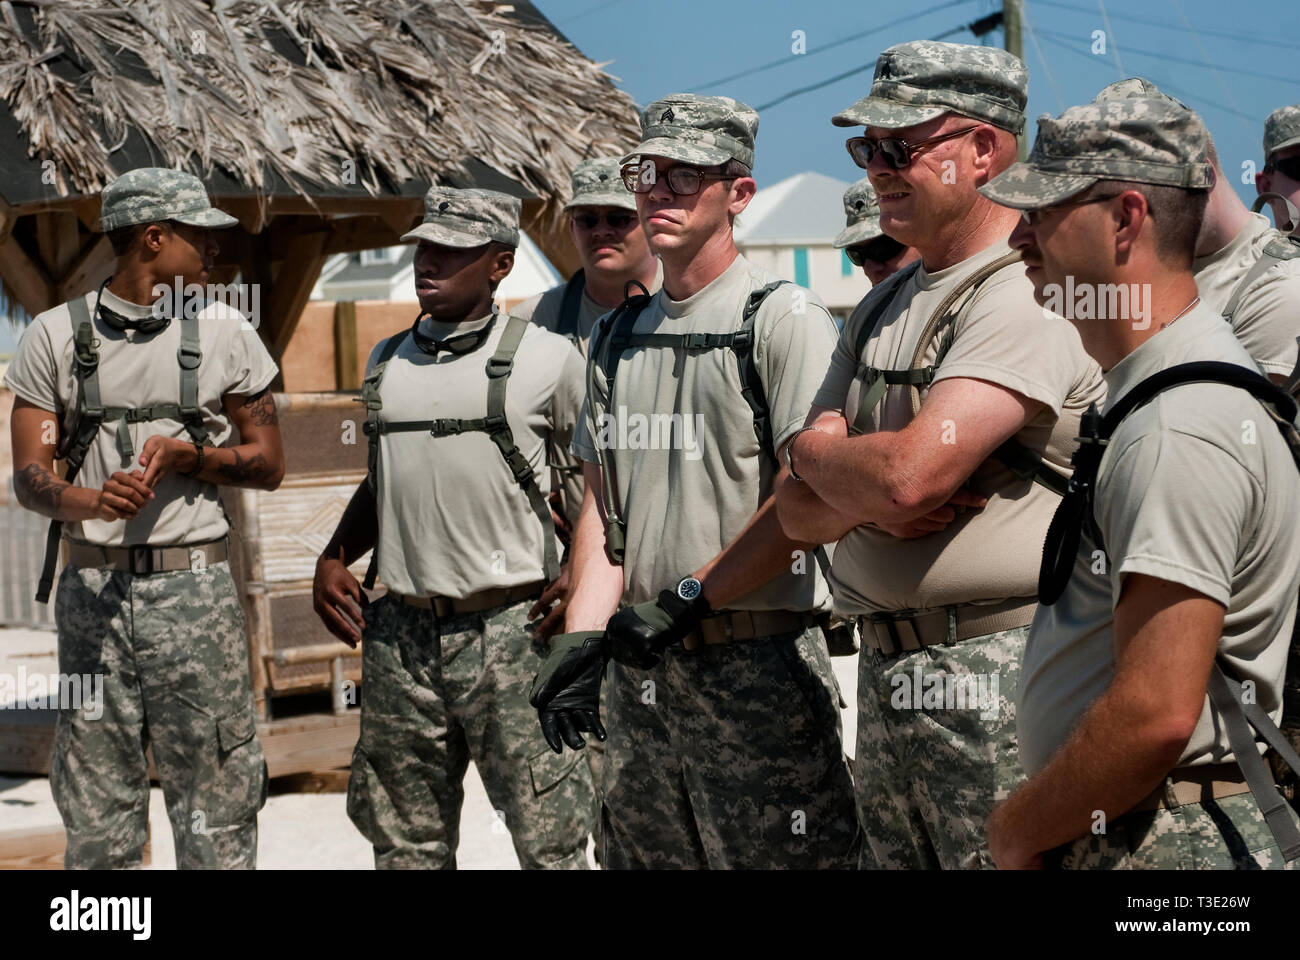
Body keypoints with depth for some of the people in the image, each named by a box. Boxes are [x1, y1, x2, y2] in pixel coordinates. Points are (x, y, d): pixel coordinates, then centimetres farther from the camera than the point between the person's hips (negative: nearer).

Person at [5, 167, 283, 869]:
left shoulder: (224, 333, 7)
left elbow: (268, 464, 10)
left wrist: (187, 455, -9)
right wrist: (91, 500, -21)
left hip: (193, 586, 0)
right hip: (91, 592, 0)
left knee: (215, 812, -2)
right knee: (95, 817, 4)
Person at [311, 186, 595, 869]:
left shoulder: (545, 359, -2)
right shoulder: (385, 363, 13)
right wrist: (334, 558, 10)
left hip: (509, 632, -5)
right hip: (400, 633, 5)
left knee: (550, 844, -3)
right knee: (405, 844, 12)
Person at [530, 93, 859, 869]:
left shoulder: (785, 318, -7)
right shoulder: (619, 336, 15)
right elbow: (602, 504, 15)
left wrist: (685, 602, -14)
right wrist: (581, 637, 3)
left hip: (758, 664, -7)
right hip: (642, 665, 7)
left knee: (771, 855, -5)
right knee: (639, 852, 12)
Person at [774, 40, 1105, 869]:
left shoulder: (1029, 291, -12)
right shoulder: (882, 309, 16)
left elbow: (911, 472, -23)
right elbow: (800, 513, 13)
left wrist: (816, 455, -2)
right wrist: (866, 495, -10)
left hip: (1001, 676, -8)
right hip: (885, 670, 9)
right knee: (892, 858, 14)